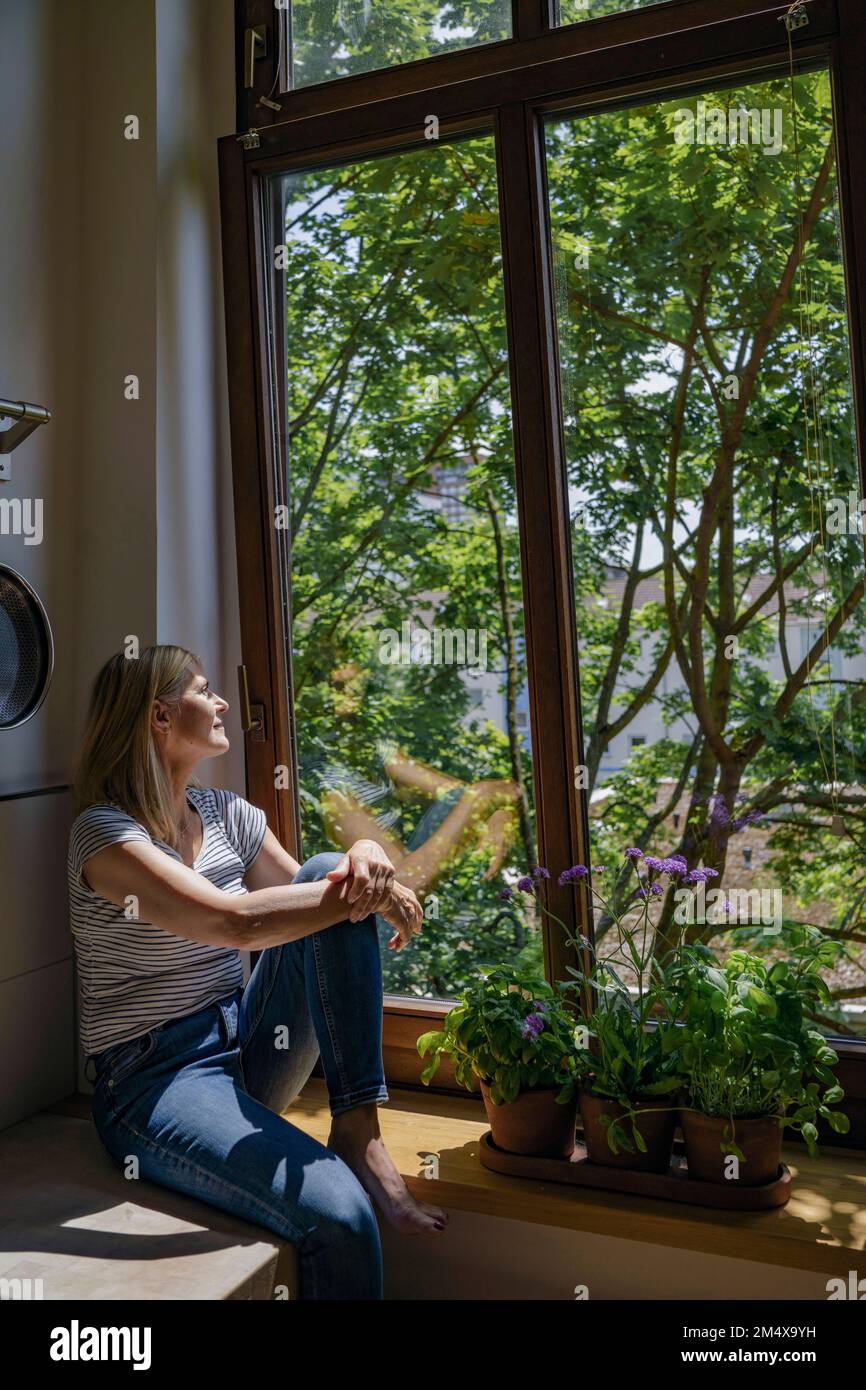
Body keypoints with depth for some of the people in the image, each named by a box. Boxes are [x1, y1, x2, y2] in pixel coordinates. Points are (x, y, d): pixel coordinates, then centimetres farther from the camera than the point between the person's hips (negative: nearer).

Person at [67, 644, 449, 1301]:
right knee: (338, 1211, -29)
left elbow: (312, 897, 5)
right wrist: (366, 893, -21)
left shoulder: (227, 814, 9)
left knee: (330, 874, -16)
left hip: (248, 1045, 7)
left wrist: (366, 858, -17)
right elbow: (237, 922, -29)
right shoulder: (106, 831, -14)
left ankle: (358, 1125, -18)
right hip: (155, 1079, -7)